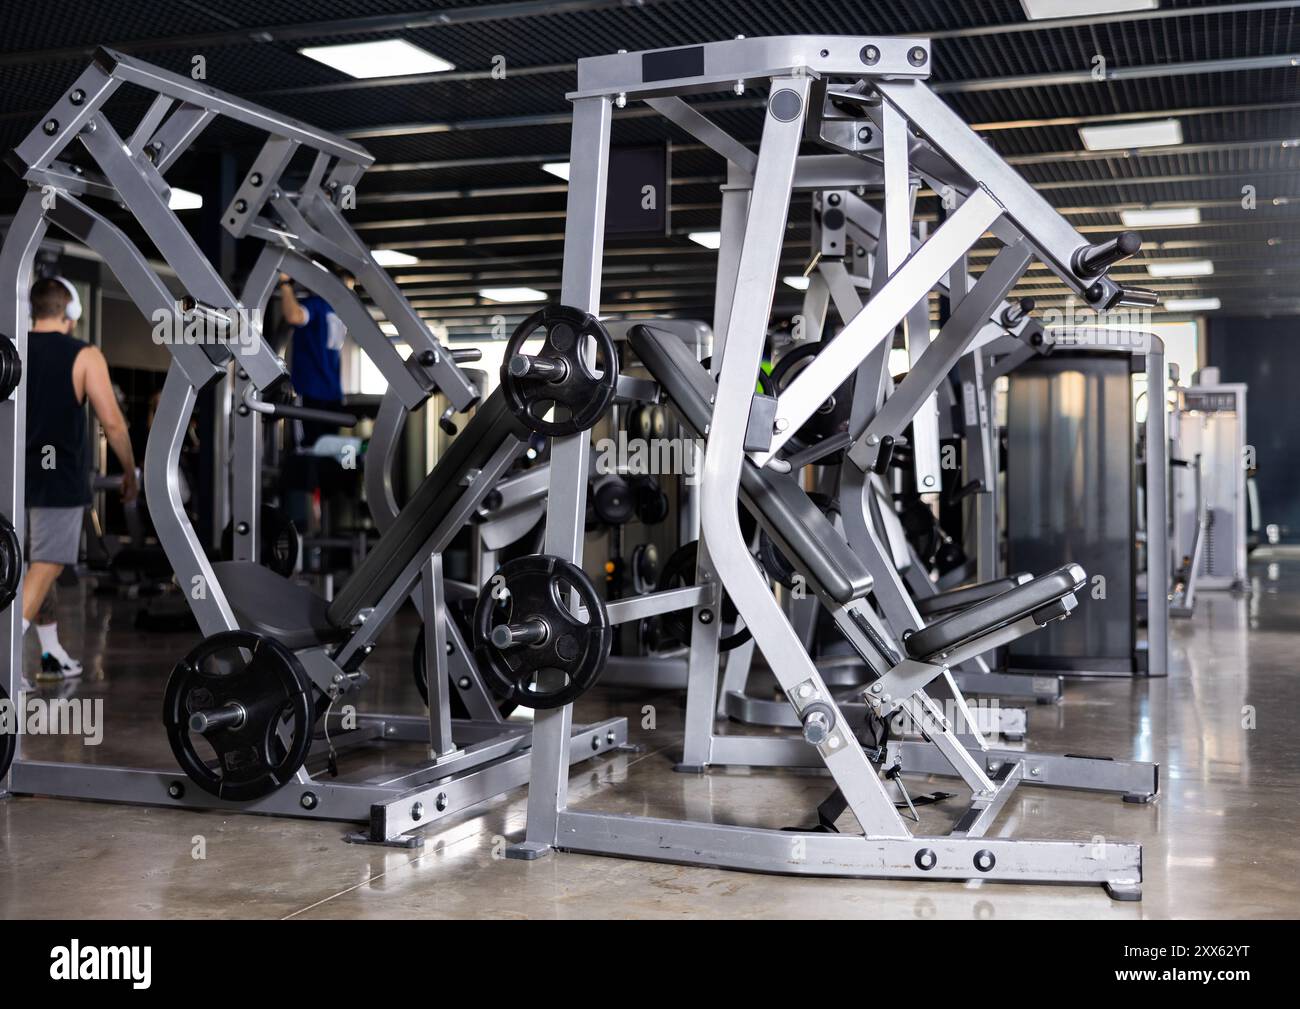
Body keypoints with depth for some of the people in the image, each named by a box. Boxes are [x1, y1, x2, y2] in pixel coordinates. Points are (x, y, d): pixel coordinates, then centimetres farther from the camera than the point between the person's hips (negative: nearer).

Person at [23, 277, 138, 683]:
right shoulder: (85, 356, -7)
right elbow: (112, 422, -11)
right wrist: (130, 471, 1)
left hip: (23, 478, 5)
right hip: (60, 480, -5)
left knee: (39, 565, 16)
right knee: (45, 568, -3)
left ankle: (52, 655, 24)